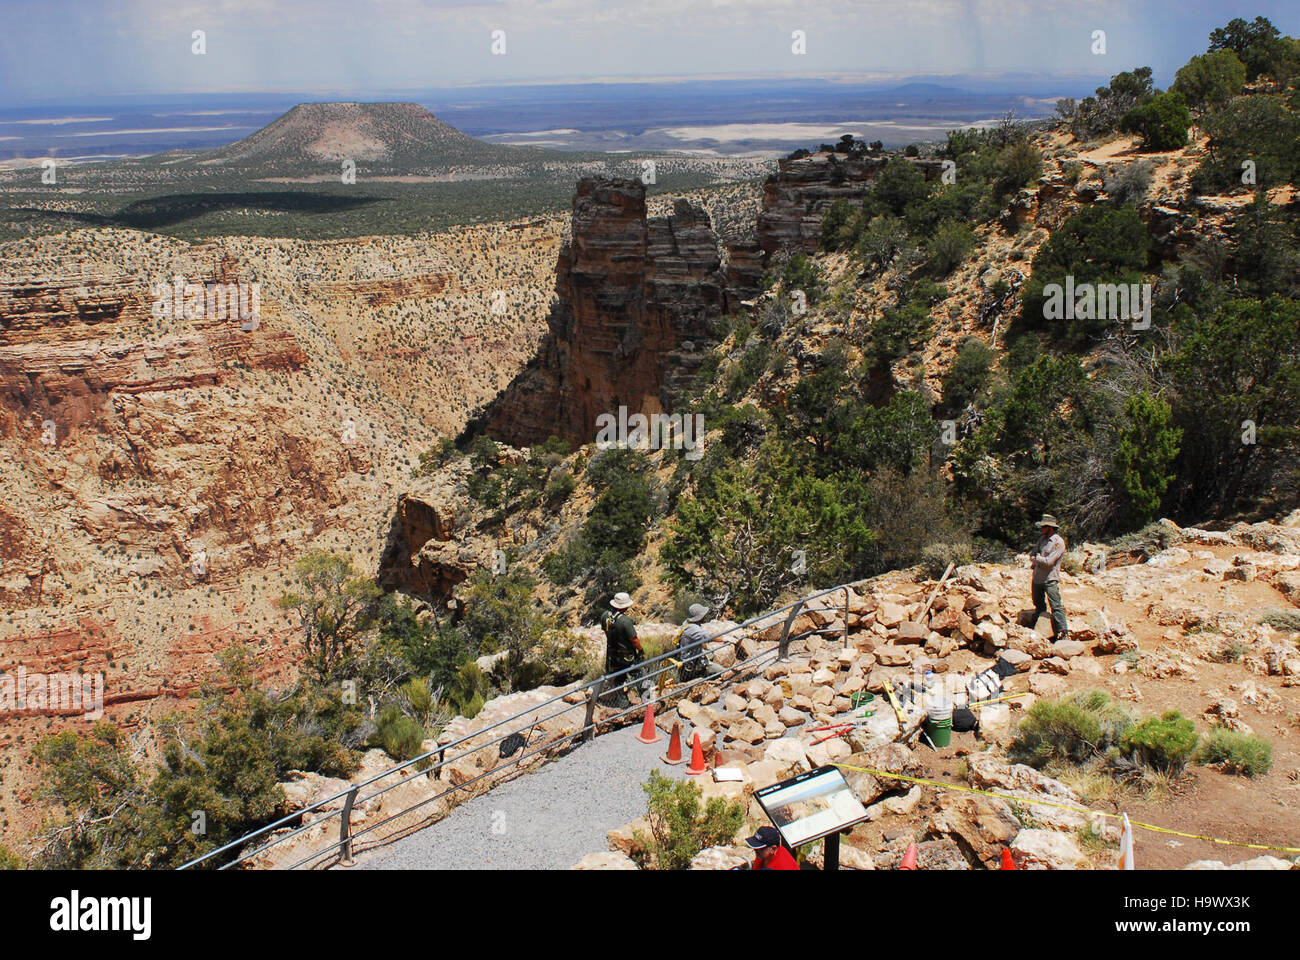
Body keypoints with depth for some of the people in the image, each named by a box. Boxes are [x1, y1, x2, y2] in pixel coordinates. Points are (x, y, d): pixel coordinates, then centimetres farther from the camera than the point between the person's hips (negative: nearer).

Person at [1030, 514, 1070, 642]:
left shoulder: (1058, 542, -13)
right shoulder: (1042, 539, 10)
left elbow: (1048, 561, -19)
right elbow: (1032, 556, 11)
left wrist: (1036, 558, -4)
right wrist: (1040, 560, -9)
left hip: (1050, 579, -8)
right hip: (1037, 578, 8)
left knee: (1056, 606, -10)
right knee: (1039, 605, 17)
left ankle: (1064, 633, -9)